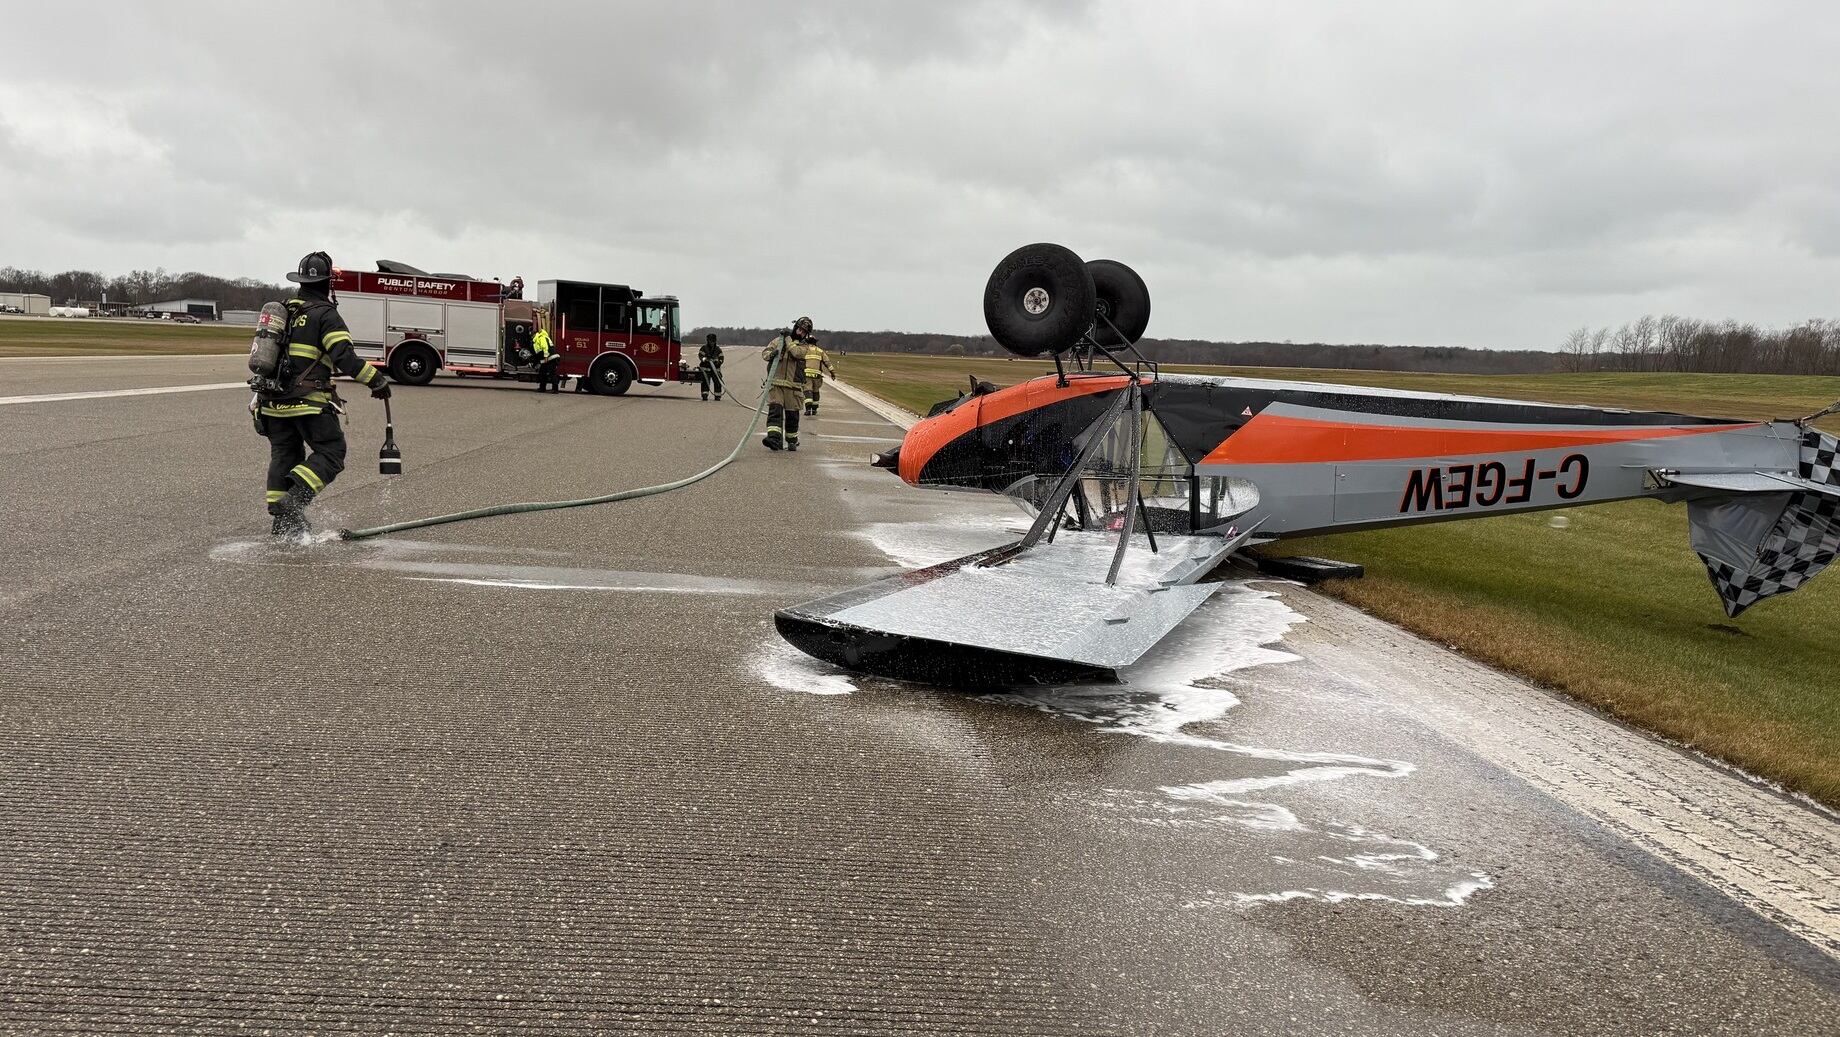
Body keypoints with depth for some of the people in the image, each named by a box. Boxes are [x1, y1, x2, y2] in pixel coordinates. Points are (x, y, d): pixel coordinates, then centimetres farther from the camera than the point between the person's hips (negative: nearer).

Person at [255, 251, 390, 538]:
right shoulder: (325, 313, -8)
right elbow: (345, 357, -20)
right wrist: (377, 381, -15)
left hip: (273, 401, 8)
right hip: (309, 404, -8)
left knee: (284, 456, 16)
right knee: (331, 452, 1)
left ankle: (282, 520, 17)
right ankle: (295, 500, -17)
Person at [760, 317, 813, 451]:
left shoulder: (804, 346, 8)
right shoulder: (778, 341, 12)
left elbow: (797, 353, -14)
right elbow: (764, 353, 5)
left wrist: (788, 338, -2)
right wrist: (771, 354, -17)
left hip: (793, 386, 0)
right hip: (775, 383, 0)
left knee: (792, 415, 6)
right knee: (775, 410, -15)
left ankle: (792, 441, 23)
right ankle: (774, 438, -24)